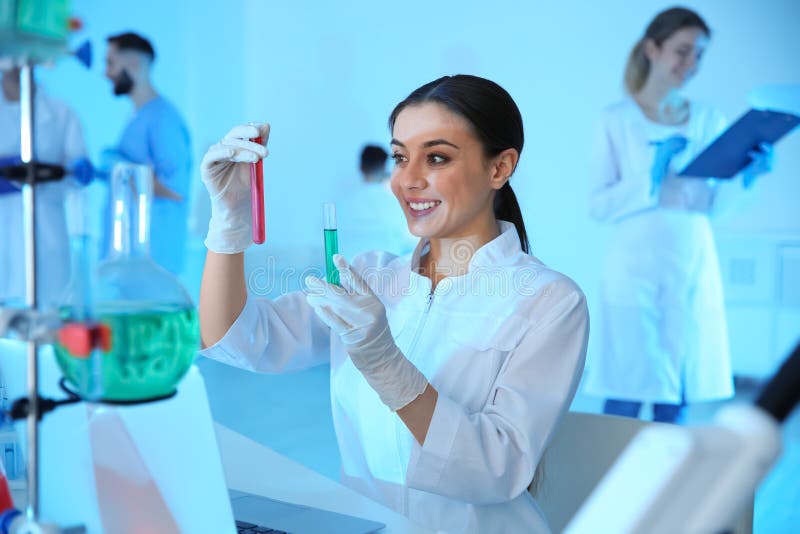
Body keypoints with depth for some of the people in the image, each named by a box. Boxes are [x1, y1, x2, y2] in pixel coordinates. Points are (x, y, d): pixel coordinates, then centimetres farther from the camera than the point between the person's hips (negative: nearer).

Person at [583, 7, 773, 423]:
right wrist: (651, 178, -19)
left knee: (675, 399, 8)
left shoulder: (709, 120, 10)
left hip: (693, 269, 4)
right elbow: (599, 206, -7)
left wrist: (745, 178, -10)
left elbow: (714, 202, 8)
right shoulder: (617, 120, -1)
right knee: (625, 399, -4)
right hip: (635, 269, -3)